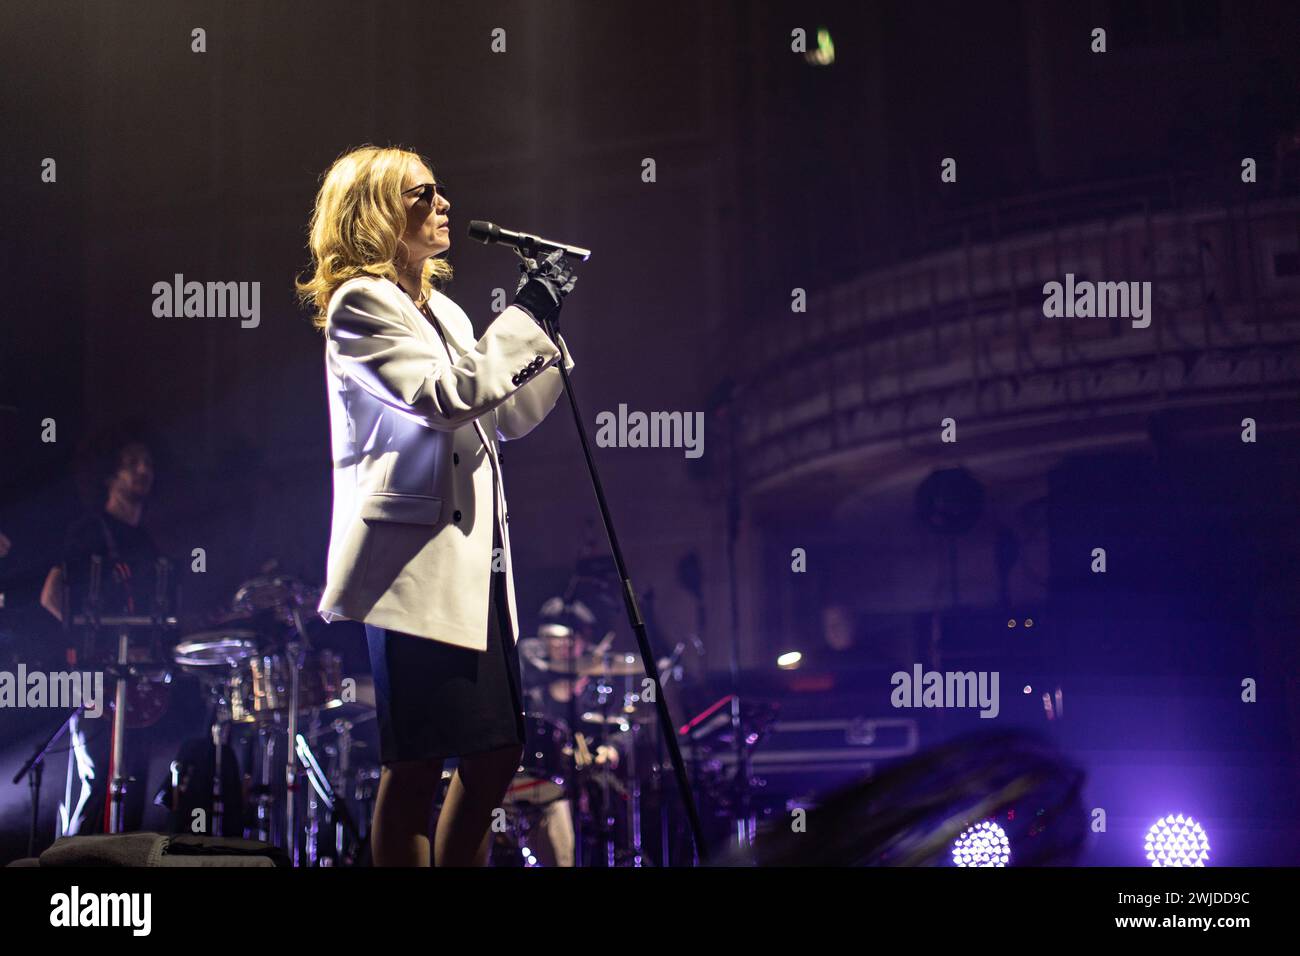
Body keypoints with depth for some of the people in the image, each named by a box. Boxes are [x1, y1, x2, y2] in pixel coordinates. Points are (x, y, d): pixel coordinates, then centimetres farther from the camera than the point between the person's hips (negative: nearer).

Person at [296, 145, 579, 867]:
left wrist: (546, 332, 10)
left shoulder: (440, 311, 19)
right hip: (414, 564, -9)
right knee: (418, 764, -6)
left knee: (496, 752, 9)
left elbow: (501, 420, 22)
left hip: (472, 561, 9)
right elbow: (449, 396, -20)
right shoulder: (361, 304, -8)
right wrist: (526, 315, -14)